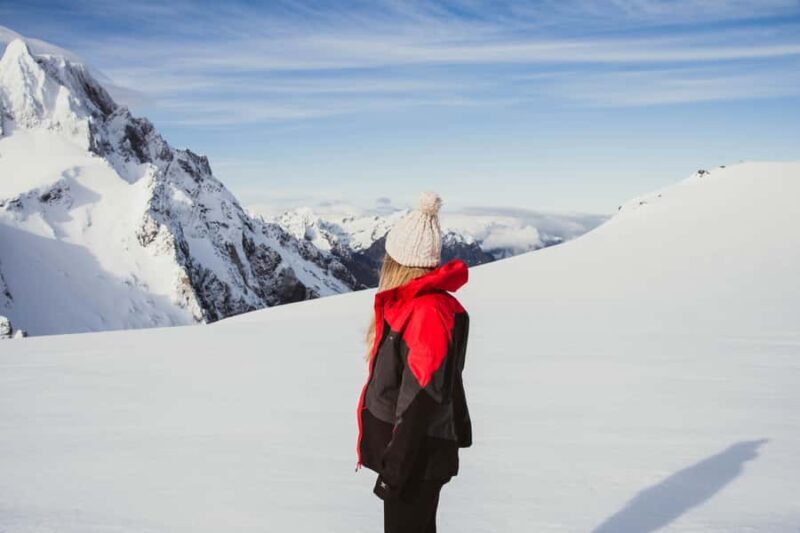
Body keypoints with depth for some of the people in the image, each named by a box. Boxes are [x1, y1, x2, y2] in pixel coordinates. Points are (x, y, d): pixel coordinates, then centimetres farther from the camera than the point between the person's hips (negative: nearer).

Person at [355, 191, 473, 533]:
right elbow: (446, 379, 14)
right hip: (412, 451, 9)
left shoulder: (428, 314, -25)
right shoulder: (412, 305, 4)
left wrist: (395, 468, -21)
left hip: (417, 459, -9)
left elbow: (421, 401, -26)